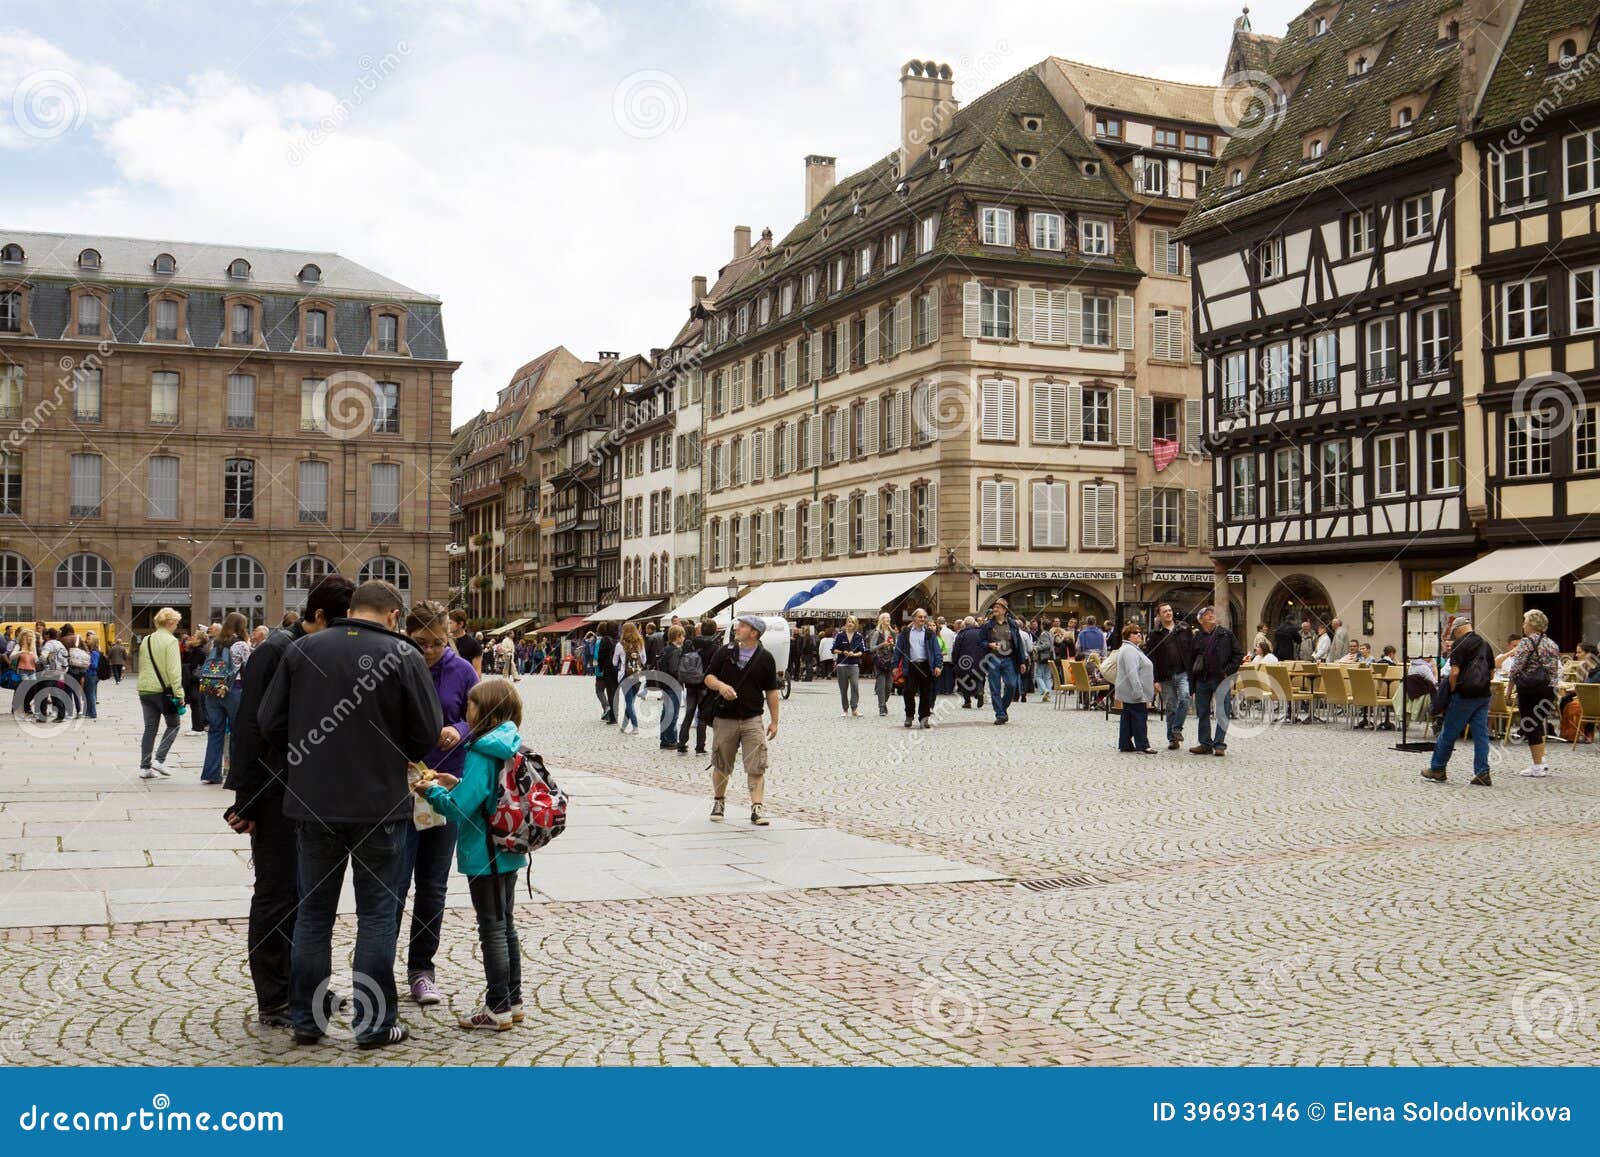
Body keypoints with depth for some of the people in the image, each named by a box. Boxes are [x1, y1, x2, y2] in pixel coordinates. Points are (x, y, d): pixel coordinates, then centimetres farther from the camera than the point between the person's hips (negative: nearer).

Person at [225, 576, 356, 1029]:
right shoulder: (276, 651, -13)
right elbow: (250, 728, -15)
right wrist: (245, 802, -15)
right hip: (276, 793, -7)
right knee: (277, 894, 0)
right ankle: (272, 1002, 9)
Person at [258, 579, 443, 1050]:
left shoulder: (303, 650, 0)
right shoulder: (404, 656, -9)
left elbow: (269, 721, 1)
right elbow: (428, 734, -8)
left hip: (312, 802, 3)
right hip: (379, 804, -3)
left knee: (314, 910, 15)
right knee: (377, 913, 8)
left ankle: (306, 1019, 22)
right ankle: (374, 1023, 12)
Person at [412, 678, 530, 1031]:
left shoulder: (482, 754, -20)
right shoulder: (511, 750, 5)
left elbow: (460, 809, -23)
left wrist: (432, 791, -7)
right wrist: (457, 784, 11)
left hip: (484, 855, -8)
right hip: (508, 853, 9)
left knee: (492, 928, 0)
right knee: (505, 924, 17)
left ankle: (497, 1008, 8)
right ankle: (513, 1000, 26)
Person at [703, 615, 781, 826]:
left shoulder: (765, 658, 1)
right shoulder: (726, 652, 5)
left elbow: (771, 691, 6)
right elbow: (708, 677, 7)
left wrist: (774, 721, 4)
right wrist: (720, 686, -16)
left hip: (752, 720, -2)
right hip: (724, 719, 2)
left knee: (756, 766, -9)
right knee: (721, 766, 11)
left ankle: (757, 808, -7)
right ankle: (718, 802, 30)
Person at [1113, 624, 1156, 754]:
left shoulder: (1132, 648, 20)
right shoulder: (1129, 650, -17)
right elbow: (1132, 673, -24)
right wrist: (1139, 692, -26)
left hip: (1128, 693, 11)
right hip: (1134, 694, -11)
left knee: (1128, 718, 11)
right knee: (1139, 718, -7)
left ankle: (1125, 744, 15)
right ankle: (1142, 746, -5)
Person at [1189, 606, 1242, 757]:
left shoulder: (1226, 634, 2)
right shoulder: (1197, 637, 9)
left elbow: (1239, 654, 2)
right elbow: (1191, 661, 11)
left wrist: (1228, 671, -7)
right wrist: (1191, 683, 5)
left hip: (1222, 679, -3)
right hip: (1202, 680, 3)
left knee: (1222, 713, -4)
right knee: (1202, 713, 8)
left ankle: (1219, 744, 2)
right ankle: (1205, 744, 16)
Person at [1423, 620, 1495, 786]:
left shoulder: (1460, 643, -9)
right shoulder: (1485, 643, 12)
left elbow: (1455, 672, -16)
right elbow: (1492, 672, 15)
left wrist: (1451, 690, -4)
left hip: (1464, 695, -6)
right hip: (1483, 695, 6)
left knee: (1448, 733, 4)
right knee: (1481, 734, 5)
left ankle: (1437, 770, 13)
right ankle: (1482, 774, 1)